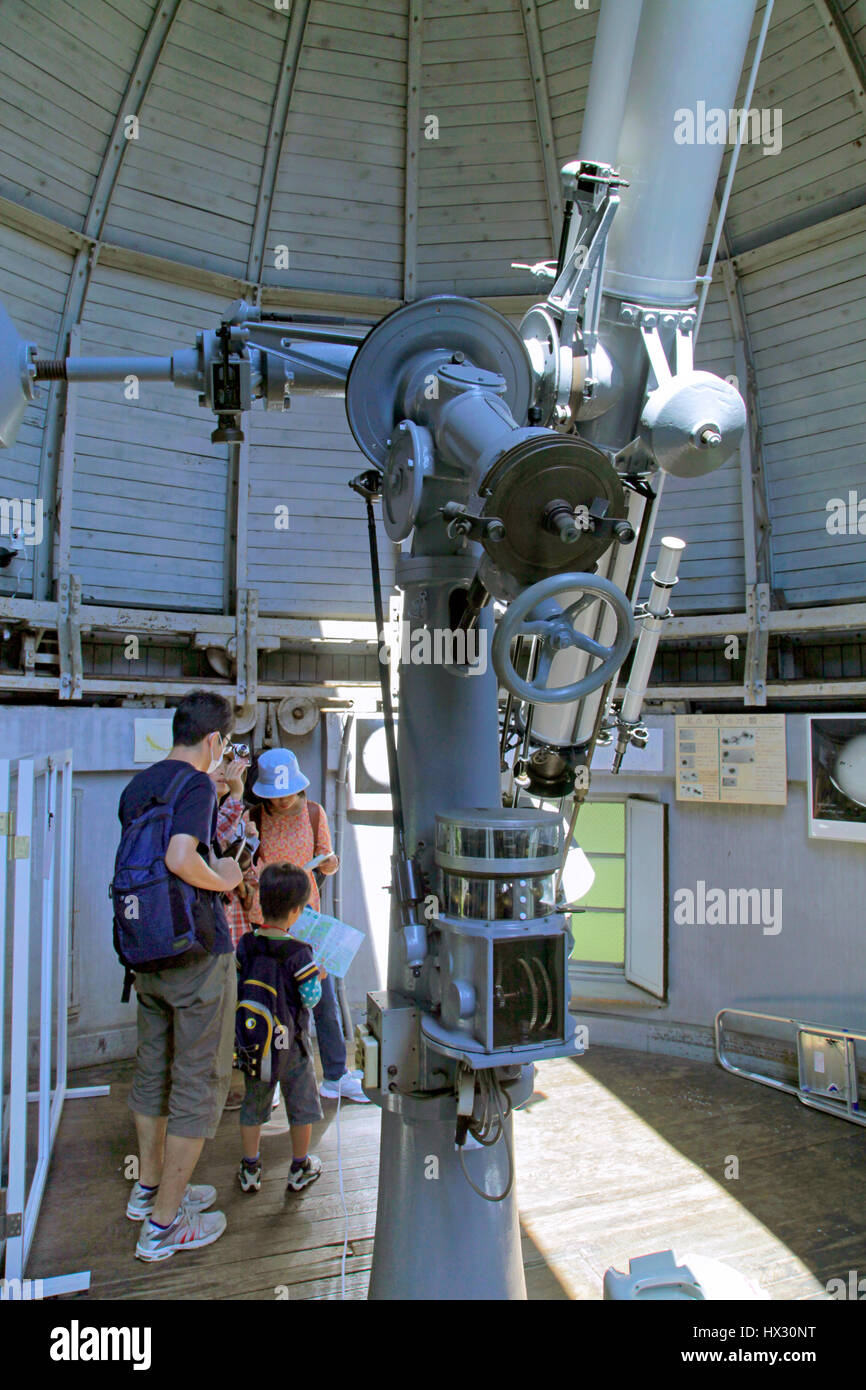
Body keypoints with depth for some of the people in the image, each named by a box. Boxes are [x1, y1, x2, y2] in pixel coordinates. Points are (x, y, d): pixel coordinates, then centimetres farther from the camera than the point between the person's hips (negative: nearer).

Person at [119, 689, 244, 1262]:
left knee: (154, 1069, 21)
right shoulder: (196, 785, -17)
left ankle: (150, 1189, 37)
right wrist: (223, 880, -13)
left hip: (147, 952, 8)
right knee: (199, 1082, 5)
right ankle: (163, 1224, 14)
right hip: (198, 954, -8)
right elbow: (180, 859, -31)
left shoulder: (136, 786, 8)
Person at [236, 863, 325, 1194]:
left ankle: (250, 1170, 27)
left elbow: (235, 985, -1)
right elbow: (311, 996, -17)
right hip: (291, 1042, -4)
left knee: (253, 1101, 18)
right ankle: (300, 1169, 27)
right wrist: (318, 977, 1)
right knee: (301, 1103, 15)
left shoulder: (245, 945, -7)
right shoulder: (298, 952, -20)